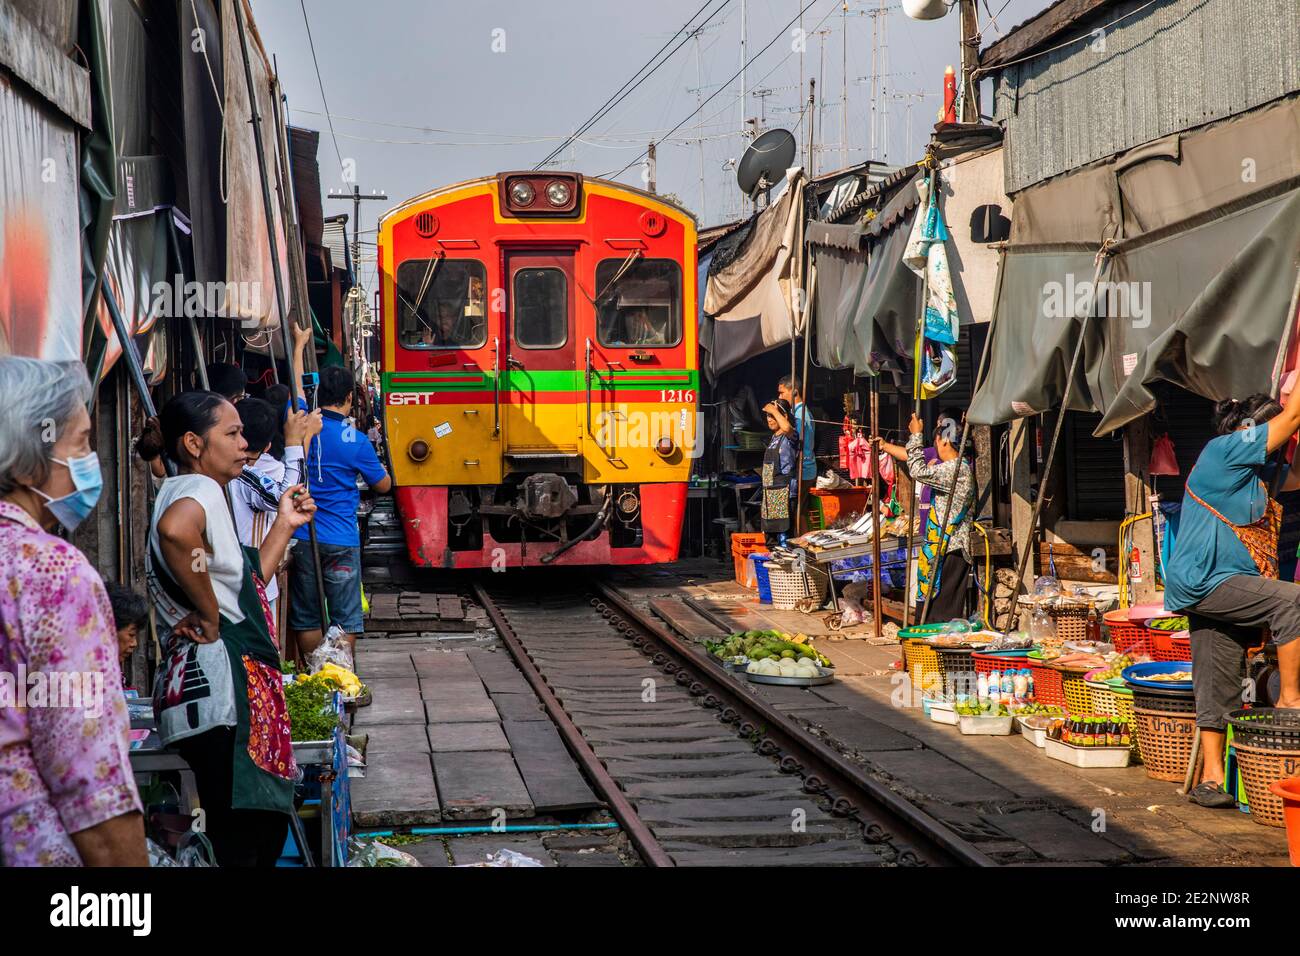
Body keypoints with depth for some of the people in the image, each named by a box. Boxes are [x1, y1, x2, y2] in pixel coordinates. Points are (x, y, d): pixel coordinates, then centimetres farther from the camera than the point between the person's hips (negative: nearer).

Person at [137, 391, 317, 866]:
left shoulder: (202, 493, 23)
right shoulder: (199, 488, -9)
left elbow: (247, 585, 25)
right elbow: (173, 529, -35)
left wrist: (285, 525, 23)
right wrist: (210, 616, -23)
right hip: (219, 680, -11)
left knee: (264, 827, 13)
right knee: (239, 842, -10)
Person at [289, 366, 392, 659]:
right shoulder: (355, 440, -9)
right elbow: (383, 485, 4)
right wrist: (377, 463, 24)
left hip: (302, 537, 3)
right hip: (342, 541, -3)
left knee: (306, 617, 12)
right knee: (345, 618, 6)